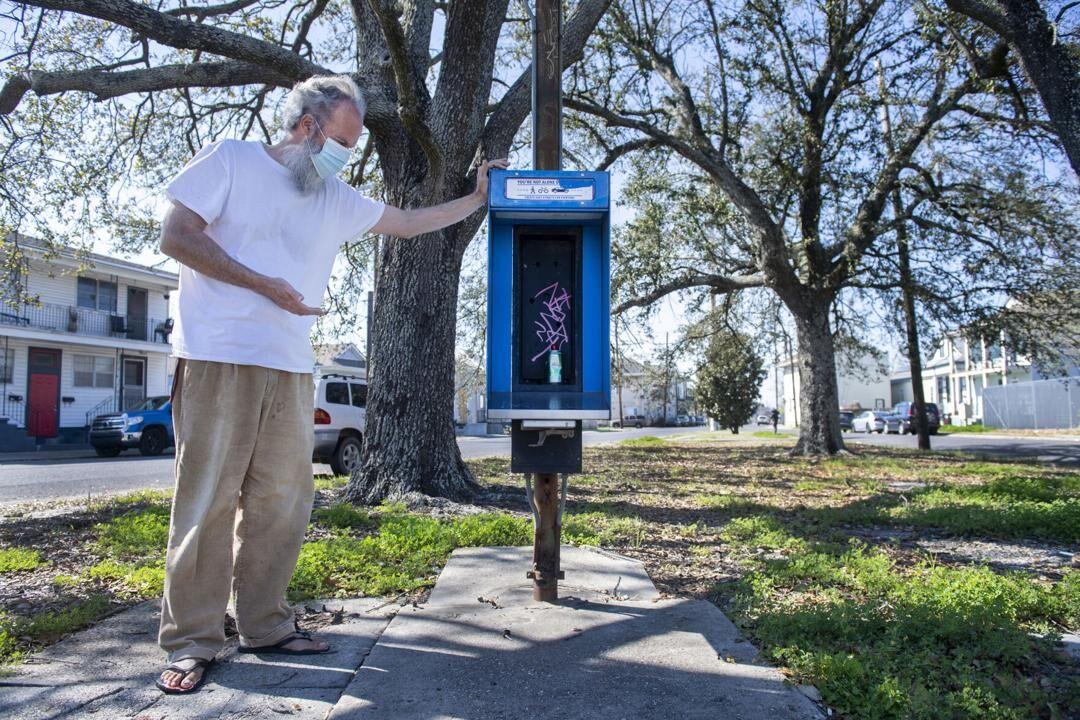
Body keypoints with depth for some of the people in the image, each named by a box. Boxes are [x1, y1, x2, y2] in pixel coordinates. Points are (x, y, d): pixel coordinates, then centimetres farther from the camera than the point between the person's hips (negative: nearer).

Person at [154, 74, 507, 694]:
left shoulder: (338, 199, 19)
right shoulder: (231, 160, 4)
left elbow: (409, 222, 26)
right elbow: (176, 236, -3)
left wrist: (477, 198, 24)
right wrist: (263, 284, -11)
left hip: (291, 369, 6)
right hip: (218, 360, -5)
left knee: (281, 502, 4)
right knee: (208, 500, -4)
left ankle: (265, 625, 16)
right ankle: (192, 642, 6)